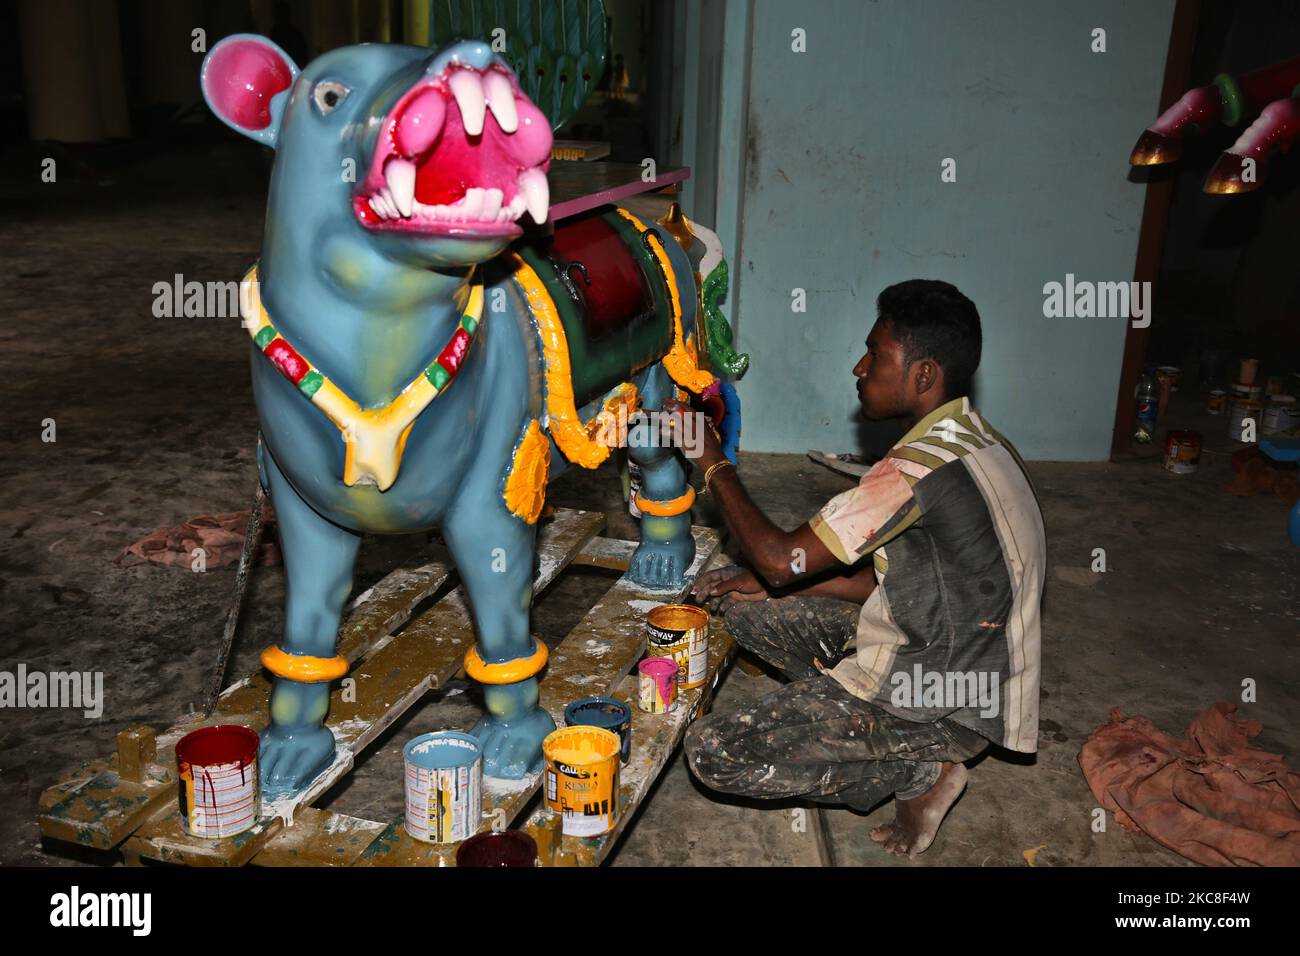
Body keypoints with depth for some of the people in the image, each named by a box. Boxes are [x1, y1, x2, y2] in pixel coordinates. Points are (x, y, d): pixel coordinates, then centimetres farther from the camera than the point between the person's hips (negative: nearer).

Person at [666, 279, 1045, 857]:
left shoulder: (924, 466, -26)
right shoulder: (975, 441, 6)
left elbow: (781, 560, -21)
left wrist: (713, 461, -9)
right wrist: (763, 584, 6)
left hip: (942, 702, -10)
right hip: (960, 666, 10)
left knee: (713, 753, -13)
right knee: (747, 610, 11)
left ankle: (919, 773, -3)